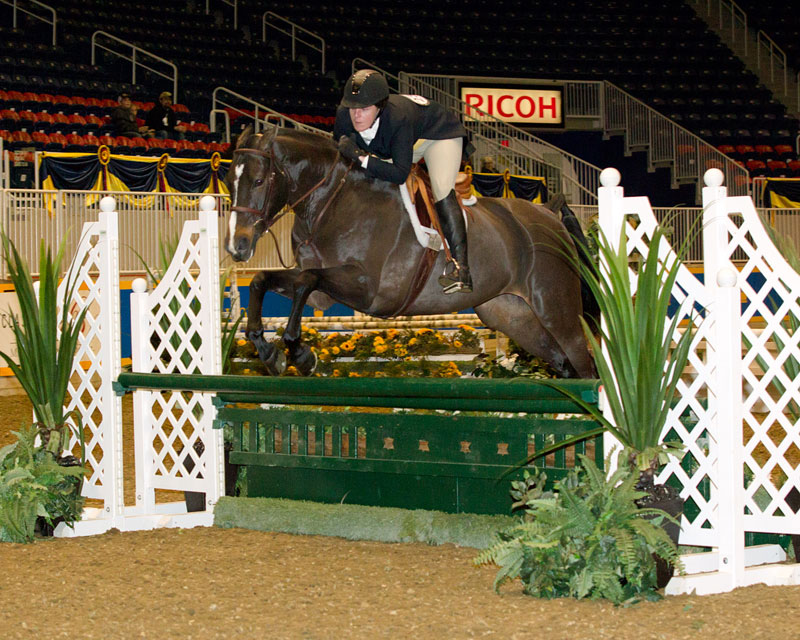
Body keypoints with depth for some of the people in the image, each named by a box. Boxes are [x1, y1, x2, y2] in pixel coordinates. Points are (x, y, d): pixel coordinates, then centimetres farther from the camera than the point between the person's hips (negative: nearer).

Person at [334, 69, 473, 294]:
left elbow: (401, 174, -45)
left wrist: (361, 157, -51)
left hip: (439, 132, -7)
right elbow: (338, 154, -6)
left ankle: (461, 267, -32)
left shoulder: (398, 118, -44)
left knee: (442, 191, -26)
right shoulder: (344, 115, -27)